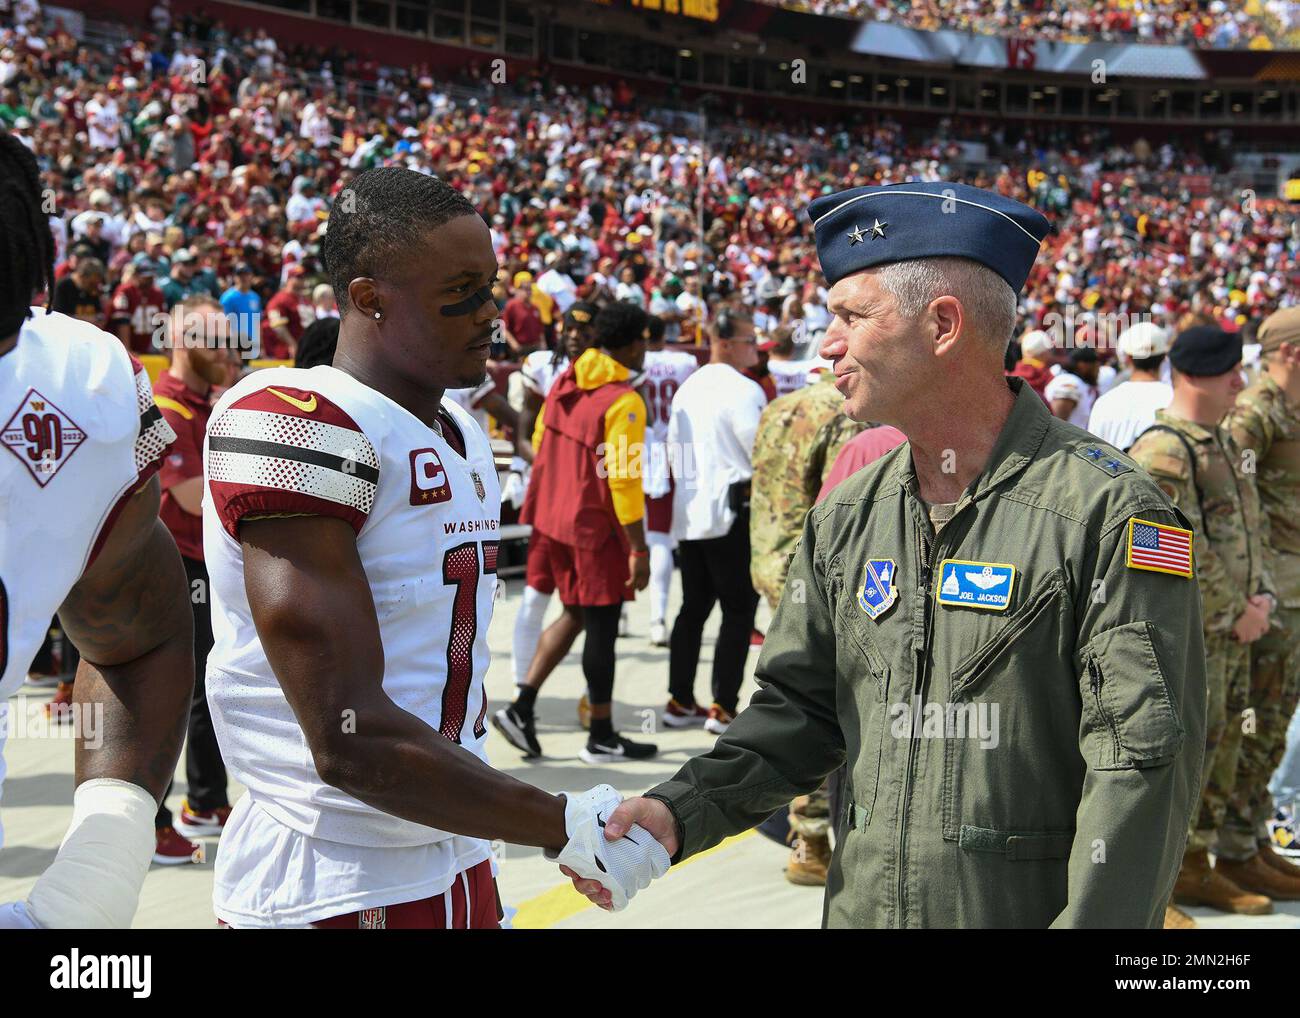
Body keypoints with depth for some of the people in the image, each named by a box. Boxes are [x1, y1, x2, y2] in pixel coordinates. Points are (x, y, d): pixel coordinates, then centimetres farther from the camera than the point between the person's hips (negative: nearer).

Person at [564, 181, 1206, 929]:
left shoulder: (1110, 513, -14)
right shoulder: (848, 516, 5)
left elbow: (1143, 762, -17)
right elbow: (801, 710, 8)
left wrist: (1092, 919, -24)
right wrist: (682, 812, -6)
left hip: (1032, 908, -5)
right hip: (862, 905, 6)